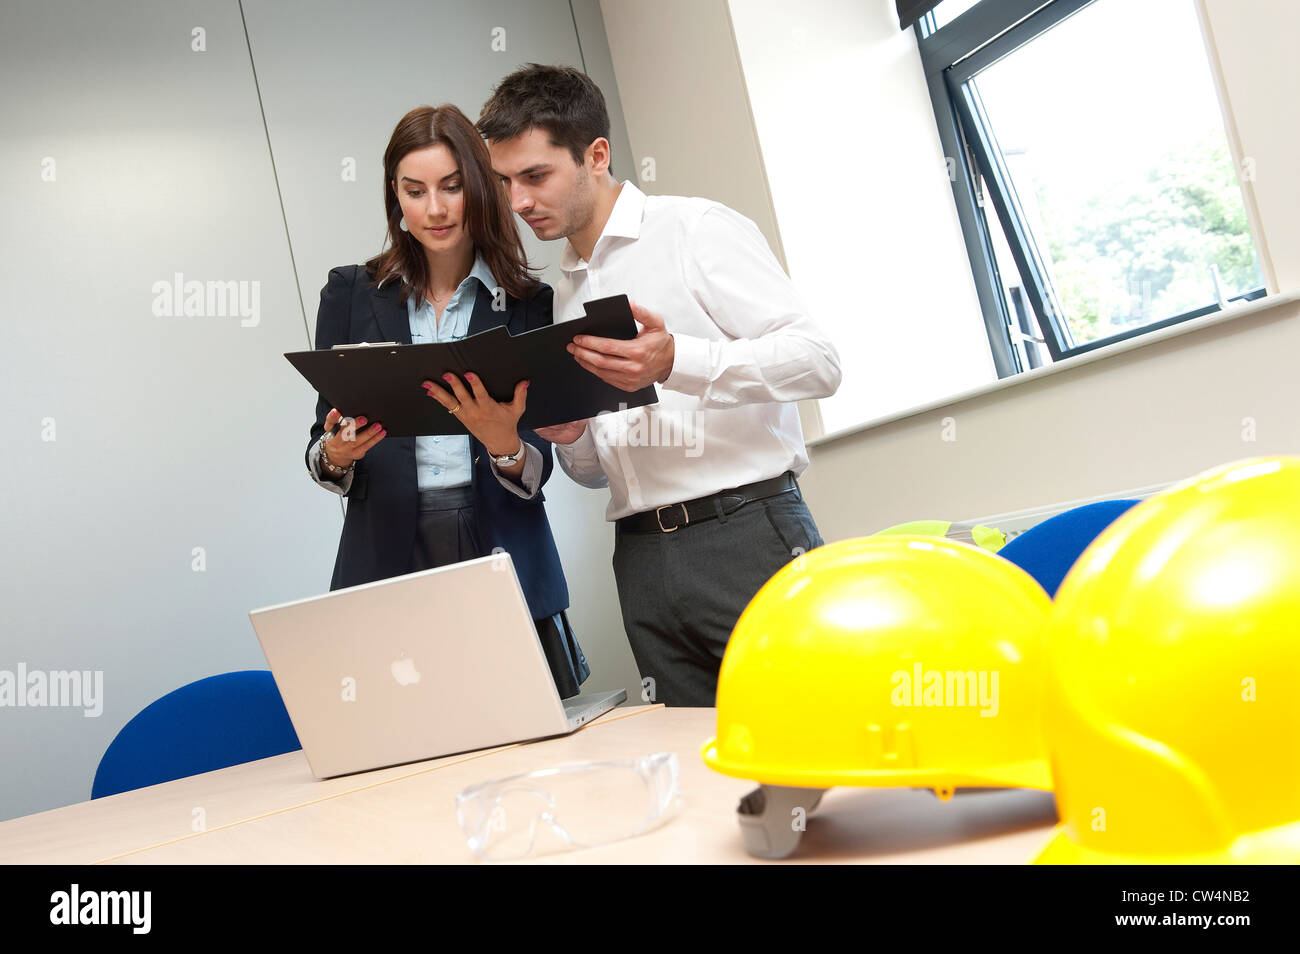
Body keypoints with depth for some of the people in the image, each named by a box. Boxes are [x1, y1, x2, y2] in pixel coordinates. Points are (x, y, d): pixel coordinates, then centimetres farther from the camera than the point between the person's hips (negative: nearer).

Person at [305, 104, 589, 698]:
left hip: (502, 559, 0)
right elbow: (322, 450, 9)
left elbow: (538, 467, 1)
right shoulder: (351, 292, 7)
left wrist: (504, 444, -20)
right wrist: (335, 454, -13)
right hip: (388, 556, 0)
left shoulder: (529, 302, 5)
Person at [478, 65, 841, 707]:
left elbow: (818, 361, -10)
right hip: (644, 556, 6)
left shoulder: (698, 229, 0)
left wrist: (677, 361, -23)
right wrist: (568, 436, -1)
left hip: (746, 534, -5)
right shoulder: (561, 294, 20)